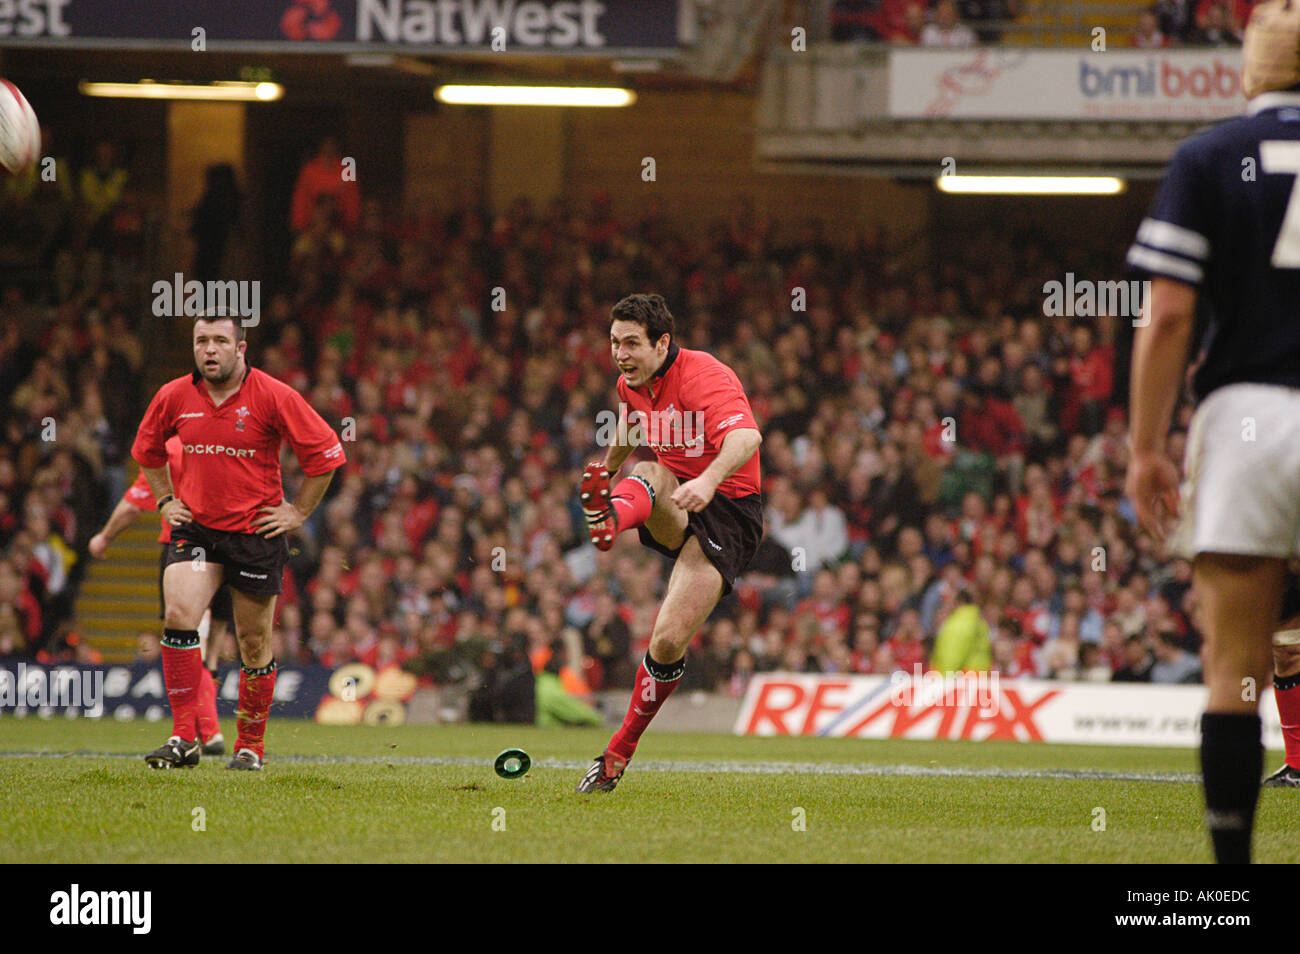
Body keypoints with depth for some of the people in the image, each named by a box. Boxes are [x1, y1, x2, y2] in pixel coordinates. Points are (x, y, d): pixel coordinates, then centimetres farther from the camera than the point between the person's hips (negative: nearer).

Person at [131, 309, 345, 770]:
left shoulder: (274, 397, -10)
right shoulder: (174, 397, 1)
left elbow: (326, 453, -4)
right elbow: (146, 451, 21)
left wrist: (297, 512, -3)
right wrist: (166, 500, 13)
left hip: (256, 532, -2)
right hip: (195, 527, 2)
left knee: (254, 644, 4)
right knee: (179, 615, -19)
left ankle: (251, 745, 22)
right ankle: (184, 737, -16)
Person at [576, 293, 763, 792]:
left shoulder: (705, 377, -19)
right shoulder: (631, 383, 6)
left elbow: (746, 436, -39)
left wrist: (710, 480, -55)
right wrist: (607, 468, 19)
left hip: (728, 510, -6)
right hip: (670, 512, 6)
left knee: (669, 640, -18)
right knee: (649, 473, -32)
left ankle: (620, 751, -2)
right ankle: (613, 516, -67)